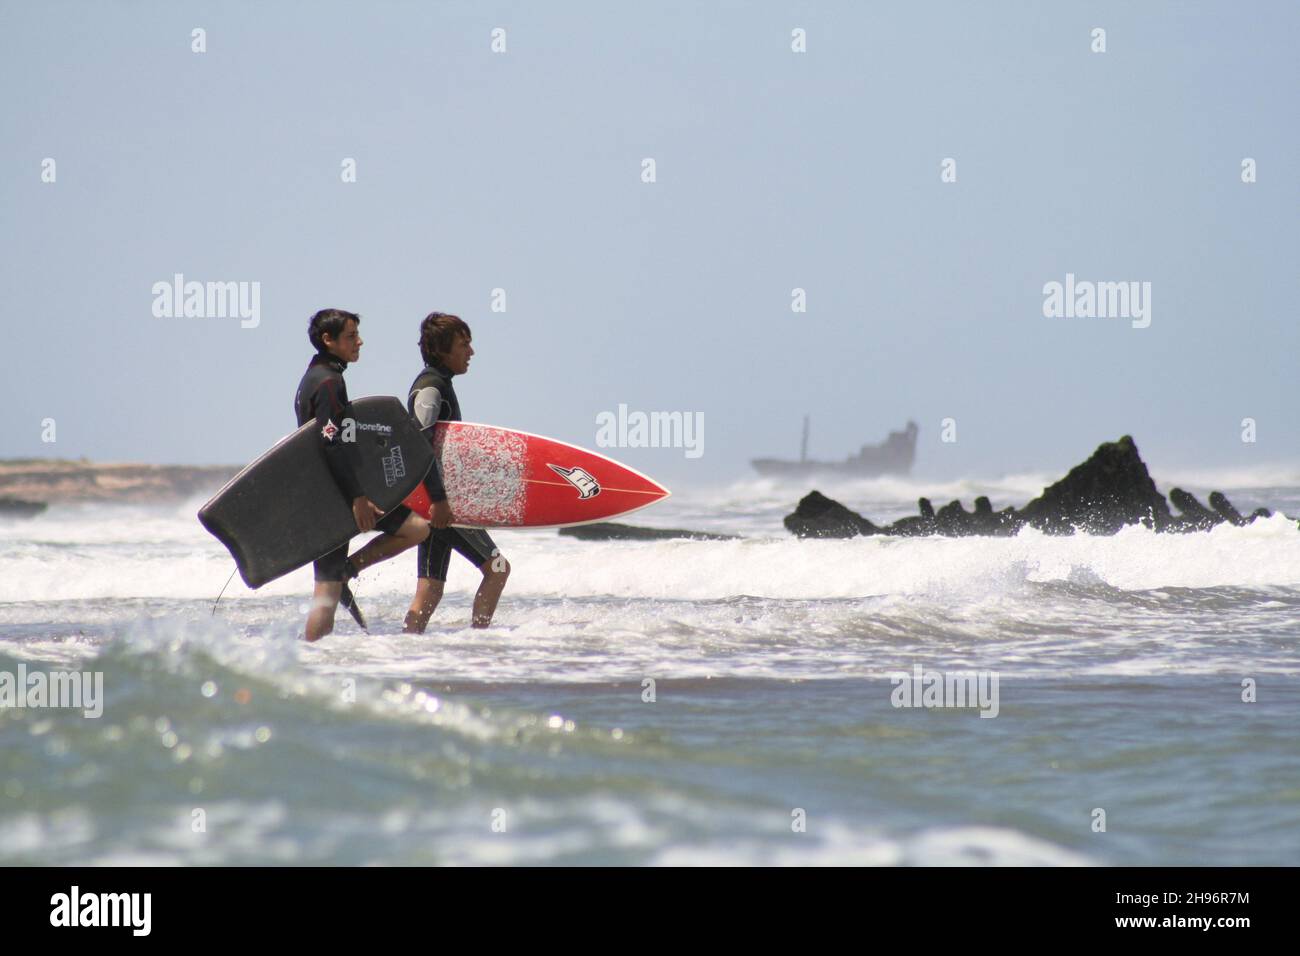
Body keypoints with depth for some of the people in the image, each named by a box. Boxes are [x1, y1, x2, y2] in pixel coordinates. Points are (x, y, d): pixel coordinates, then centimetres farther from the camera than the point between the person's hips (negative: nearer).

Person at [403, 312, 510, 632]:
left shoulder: (438, 384, 20)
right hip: (438, 500, -10)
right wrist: (439, 498, -29)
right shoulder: (430, 387, -12)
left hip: (436, 501, 10)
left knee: (430, 589, 5)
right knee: (497, 568, -6)